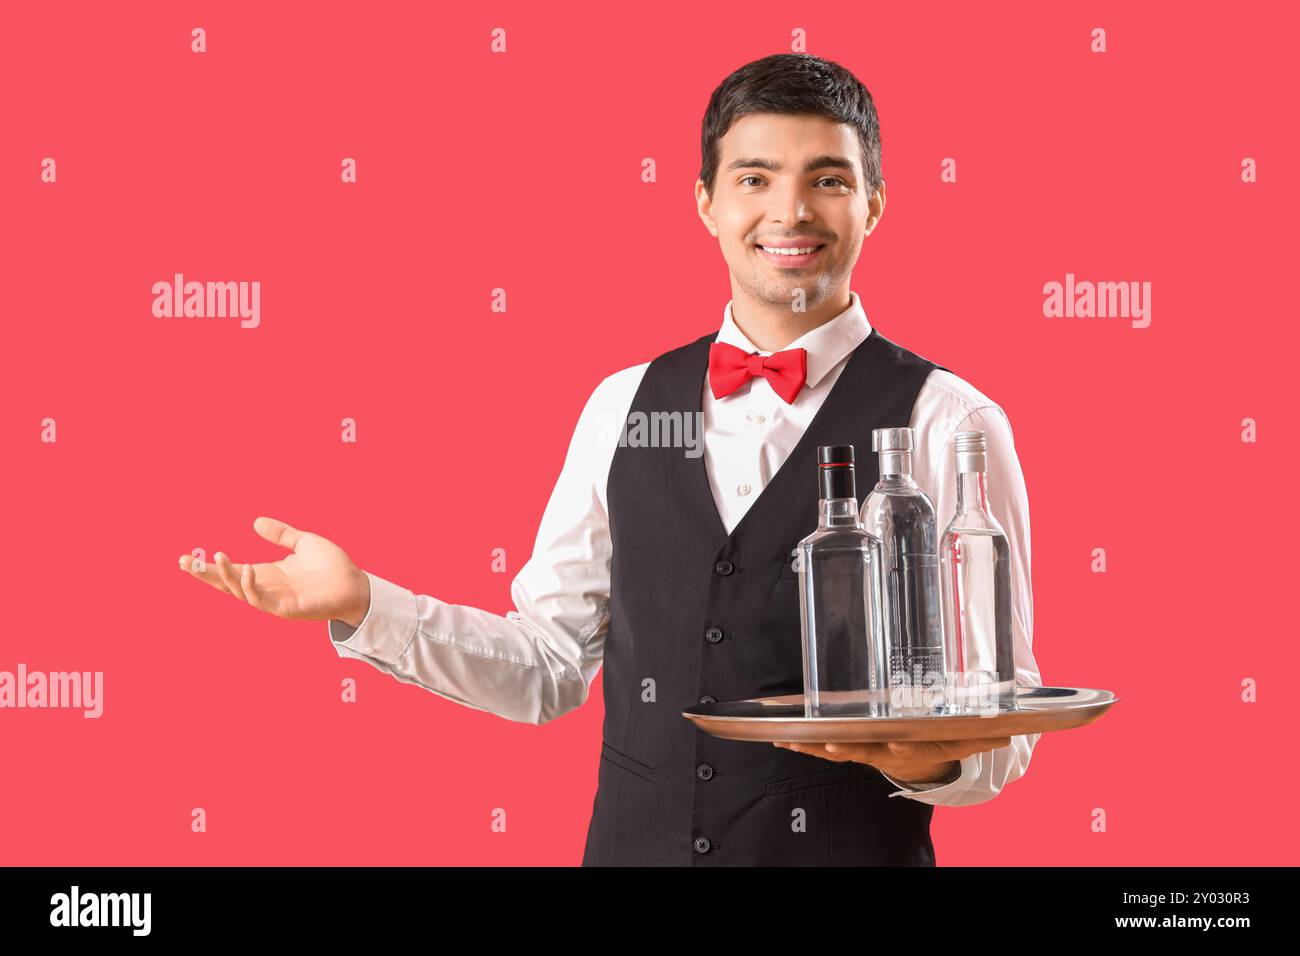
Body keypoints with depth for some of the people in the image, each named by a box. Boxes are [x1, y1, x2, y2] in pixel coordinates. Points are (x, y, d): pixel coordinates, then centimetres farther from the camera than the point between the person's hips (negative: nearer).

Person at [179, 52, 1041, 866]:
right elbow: (547, 667, 8)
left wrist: (933, 759, -26)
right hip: (635, 845, 3)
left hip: (846, 851, -3)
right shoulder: (623, 407, 5)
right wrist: (363, 605, -2)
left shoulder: (946, 424, -7)